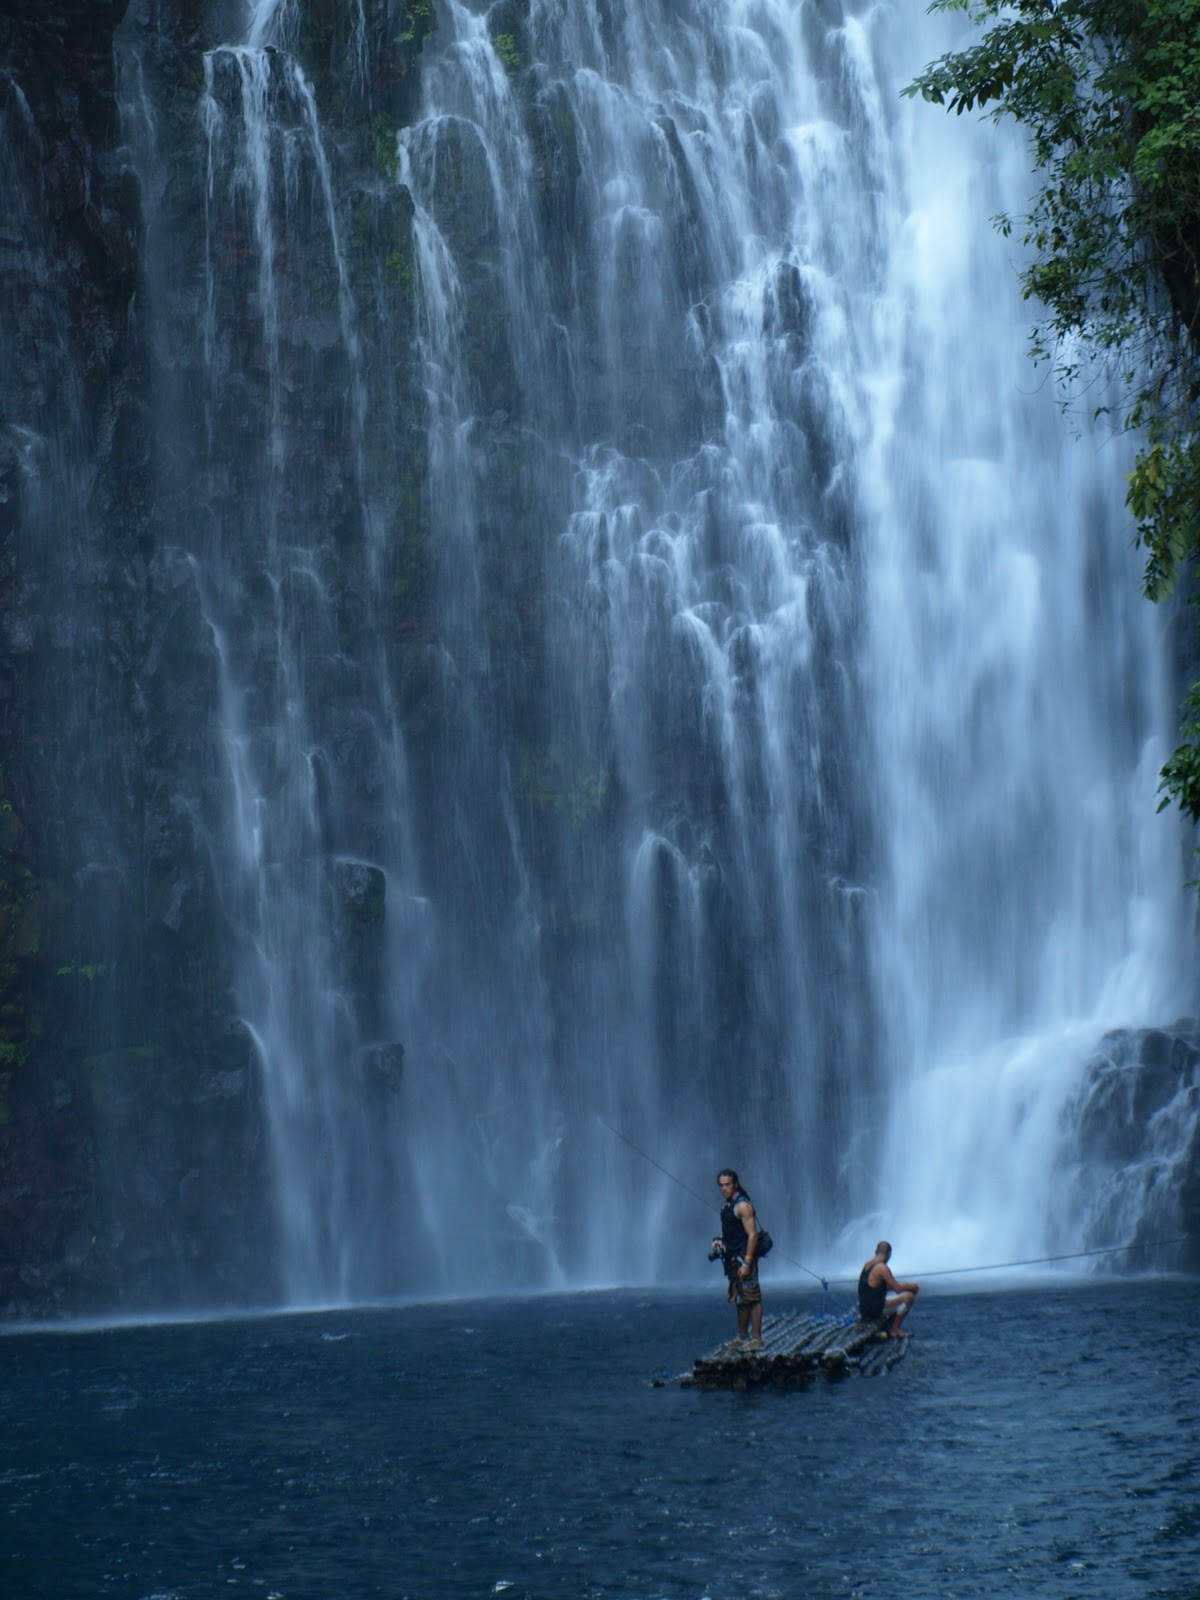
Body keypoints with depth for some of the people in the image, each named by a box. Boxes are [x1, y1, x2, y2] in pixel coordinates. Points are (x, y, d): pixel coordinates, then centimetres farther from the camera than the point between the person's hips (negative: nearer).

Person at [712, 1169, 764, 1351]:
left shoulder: (742, 1205, -16)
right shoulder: (726, 1204, 12)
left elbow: (752, 1235, -19)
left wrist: (747, 1262, -23)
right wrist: (720, 1241, 6)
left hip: (744, 1256, -10)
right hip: (732, 1257, 10)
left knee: (751, 1298, -7)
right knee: (739, 1299, 15)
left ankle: (756, 1339, -6)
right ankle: (742, 1337, 23)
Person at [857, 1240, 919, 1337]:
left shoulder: (867, 1265, 12)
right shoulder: (882, 1267, -16)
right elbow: (898, 1289, -13)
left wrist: (906, 1286, 19)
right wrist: (911, 1286, 6)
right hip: (874, 1310, -9)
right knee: (909, 1296, -10)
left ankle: (891, 1327, 12)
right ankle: (895, 1329, -1)